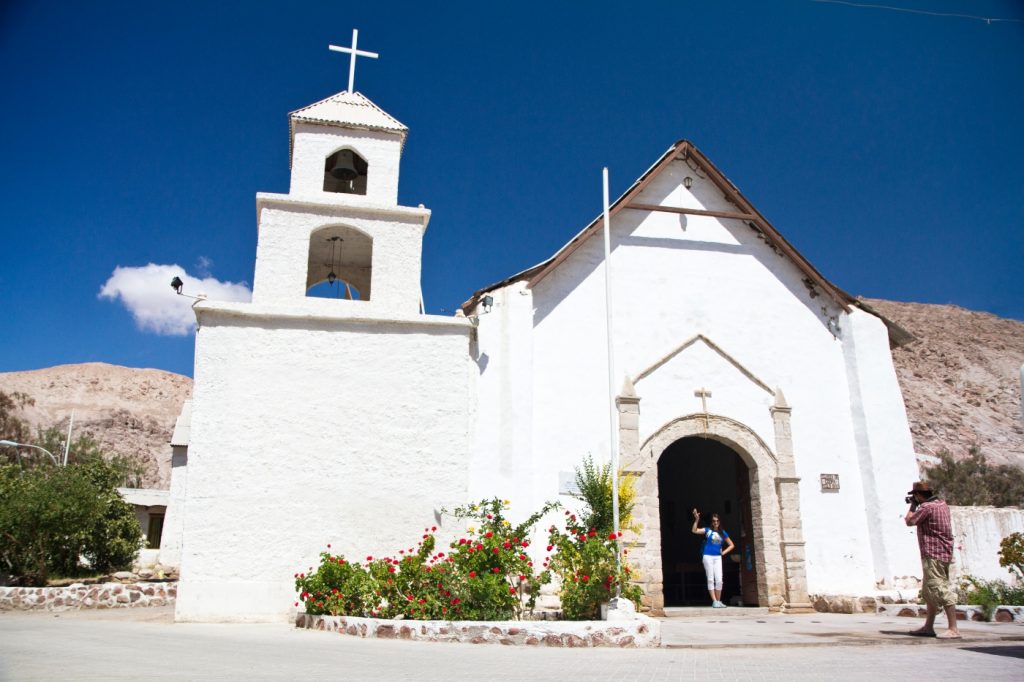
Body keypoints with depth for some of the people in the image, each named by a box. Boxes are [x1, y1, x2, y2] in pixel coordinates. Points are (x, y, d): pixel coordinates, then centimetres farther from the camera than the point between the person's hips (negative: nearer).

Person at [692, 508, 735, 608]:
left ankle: (718, 601, 6)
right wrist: (696, 520, -19)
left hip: (717, 557, 3)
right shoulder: (707, 530, 3)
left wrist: (724, 552, 5)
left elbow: (732, 545, 18)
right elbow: (694, 530, -10)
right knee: (711, 579, -4)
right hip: (708, 556, -3)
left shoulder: (723, 533, 11)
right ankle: (714, 601, -5)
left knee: (719, 580, -2)